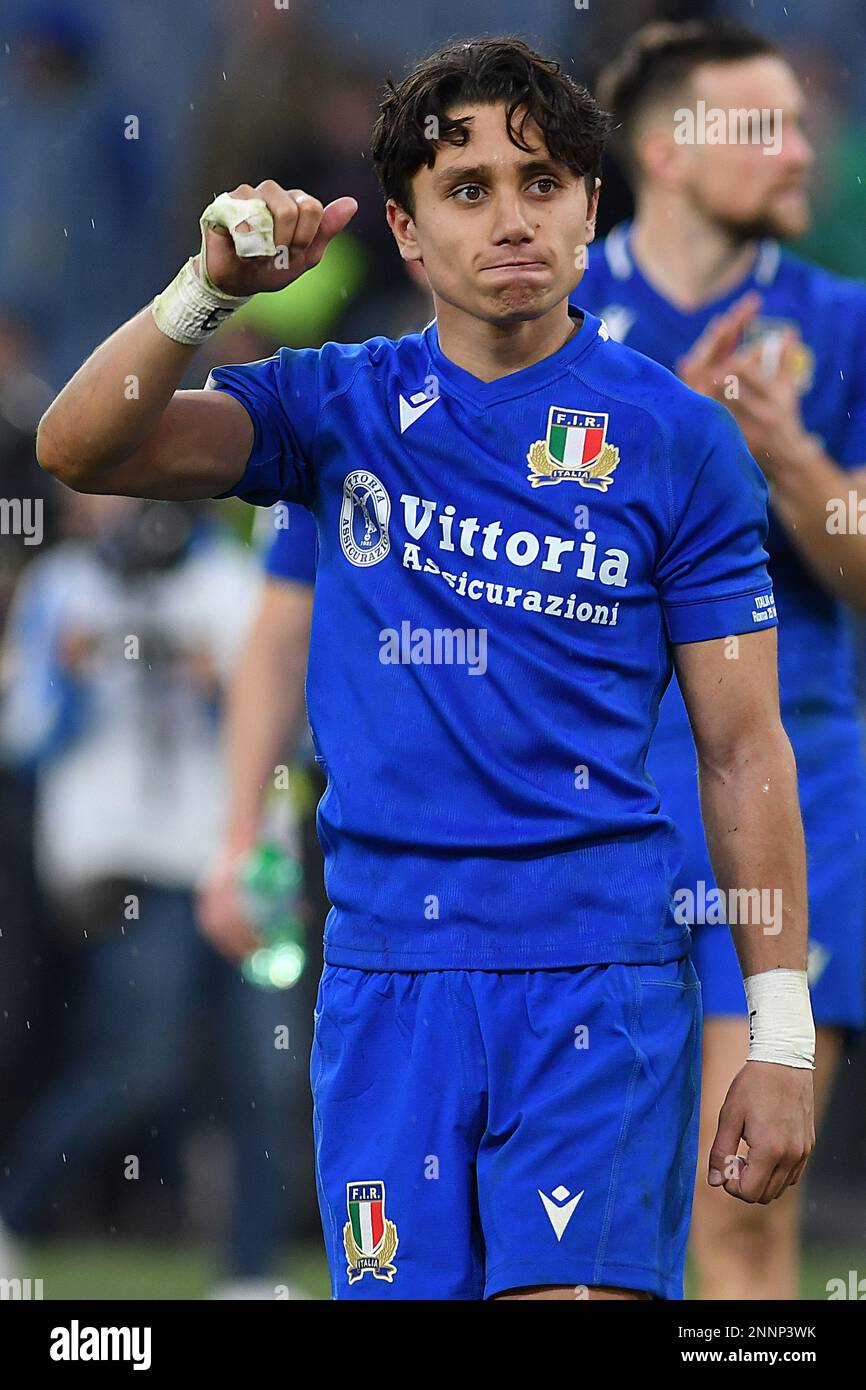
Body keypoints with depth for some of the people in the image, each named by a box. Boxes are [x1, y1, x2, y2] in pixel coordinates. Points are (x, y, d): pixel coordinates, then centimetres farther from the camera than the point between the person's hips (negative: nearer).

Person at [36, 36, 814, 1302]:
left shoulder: (679, 440, 2)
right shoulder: (339, 407, 9)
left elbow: (743, 749, 2)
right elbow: (79, 450, -2)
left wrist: (782, 1041, -3)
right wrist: (211, 287, -19)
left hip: (599, 981, -2)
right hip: (386, 974, 3)